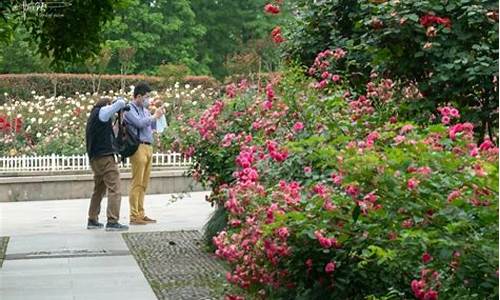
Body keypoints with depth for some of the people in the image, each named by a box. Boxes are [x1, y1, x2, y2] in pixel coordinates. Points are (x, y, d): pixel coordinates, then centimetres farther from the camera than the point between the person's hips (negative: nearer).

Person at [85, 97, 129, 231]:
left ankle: (92, 220, 21)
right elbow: (120, 103, -9)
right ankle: (112, 221, -18)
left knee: (99, 190, 18)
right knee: (114, 190, -11)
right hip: (105, 156, -9)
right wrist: (122, 103, 14)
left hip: (94, 158, 9)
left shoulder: (93, 117, 22)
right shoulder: (102, 111, -3)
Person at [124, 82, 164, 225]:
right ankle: (134, 217, -7)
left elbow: (152, 126, 26)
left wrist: (158, 116, 9)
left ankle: (141, 214, 15)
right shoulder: (129, 109, -4)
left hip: (148, 147, 8)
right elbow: (140, 123, -18)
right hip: (138, 147, -8)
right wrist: (154, 116, -6)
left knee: (143, 184, 10)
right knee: (136, 183, -8)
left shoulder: (144, 110, 19)